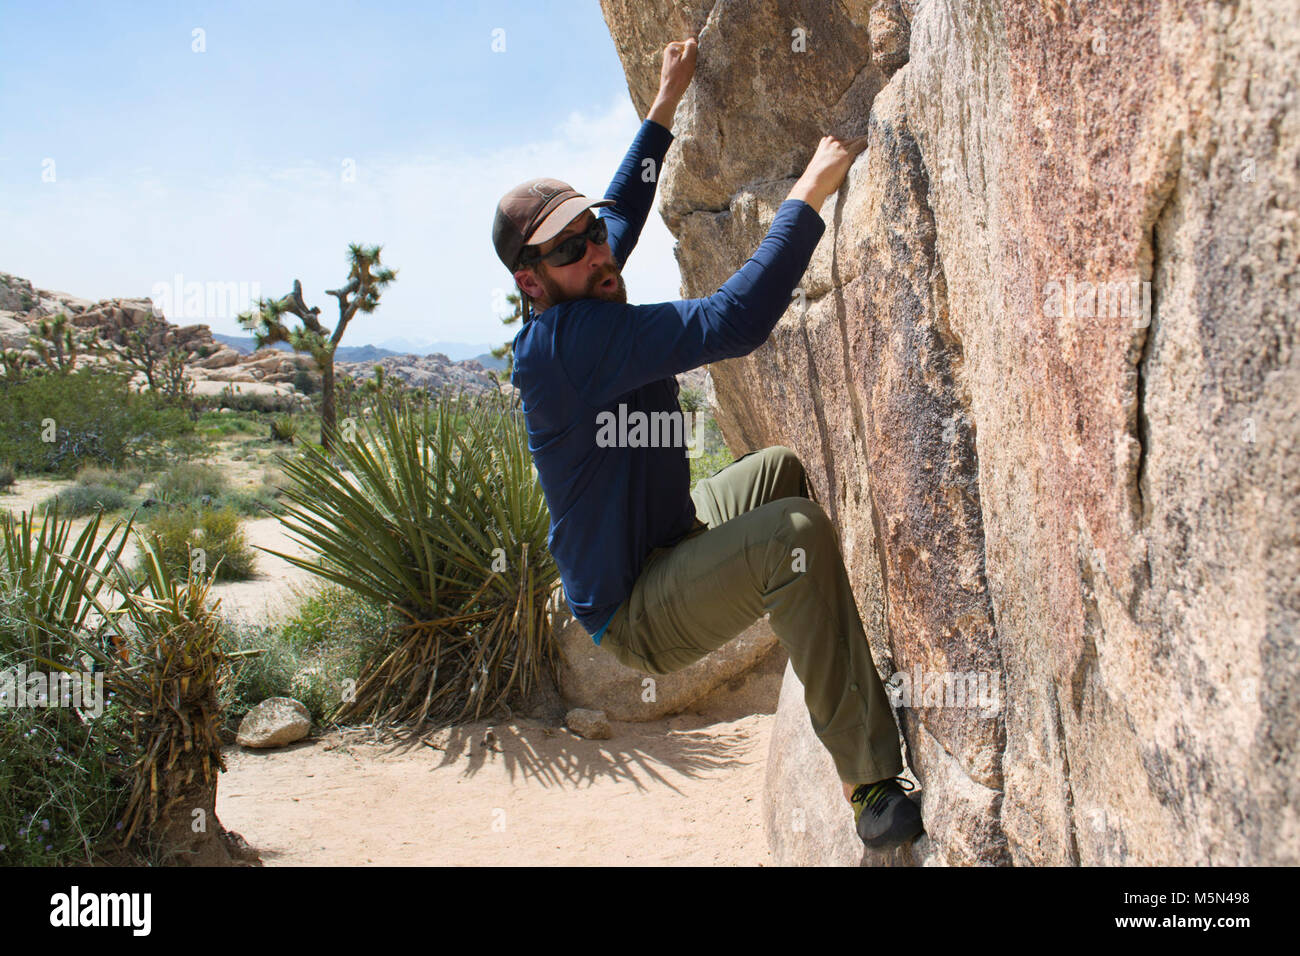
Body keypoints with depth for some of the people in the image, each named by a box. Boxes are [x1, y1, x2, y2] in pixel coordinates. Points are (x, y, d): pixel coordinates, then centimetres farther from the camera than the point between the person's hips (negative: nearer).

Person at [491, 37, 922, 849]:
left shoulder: (580, 306, 2)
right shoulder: (567, 339, -28)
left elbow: (625, 208, 22)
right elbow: (734, 321, -37)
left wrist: (667, 103, 22)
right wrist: (812, 190, -31)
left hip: (662, 543, 10)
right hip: (635, 614, -10)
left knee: (786, 468, 21)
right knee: (796, 533, -31)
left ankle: (851, 636, 36)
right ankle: (873, 781, -26)